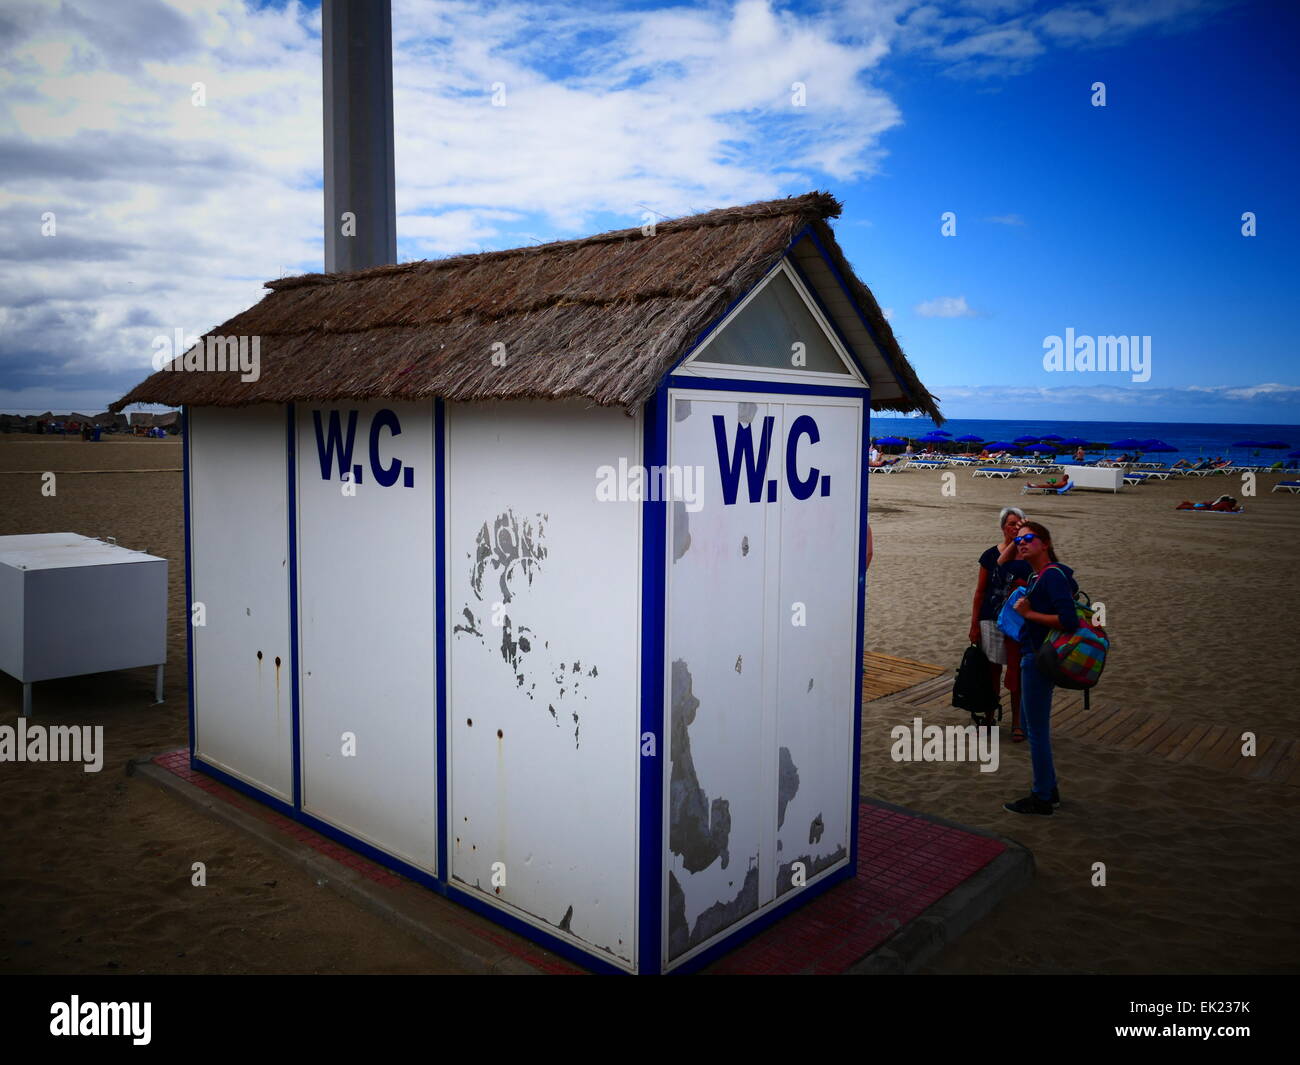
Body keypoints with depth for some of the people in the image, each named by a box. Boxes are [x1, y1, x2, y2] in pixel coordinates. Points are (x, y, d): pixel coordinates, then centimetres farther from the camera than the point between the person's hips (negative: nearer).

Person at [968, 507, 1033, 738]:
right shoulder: (991, 555, 1)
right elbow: (980, 591, 3)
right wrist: (974, 624, 1)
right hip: (991, 621, 1)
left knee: (1016, 673, 4)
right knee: (992, 670, 9)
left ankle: (1017, 722, 16)